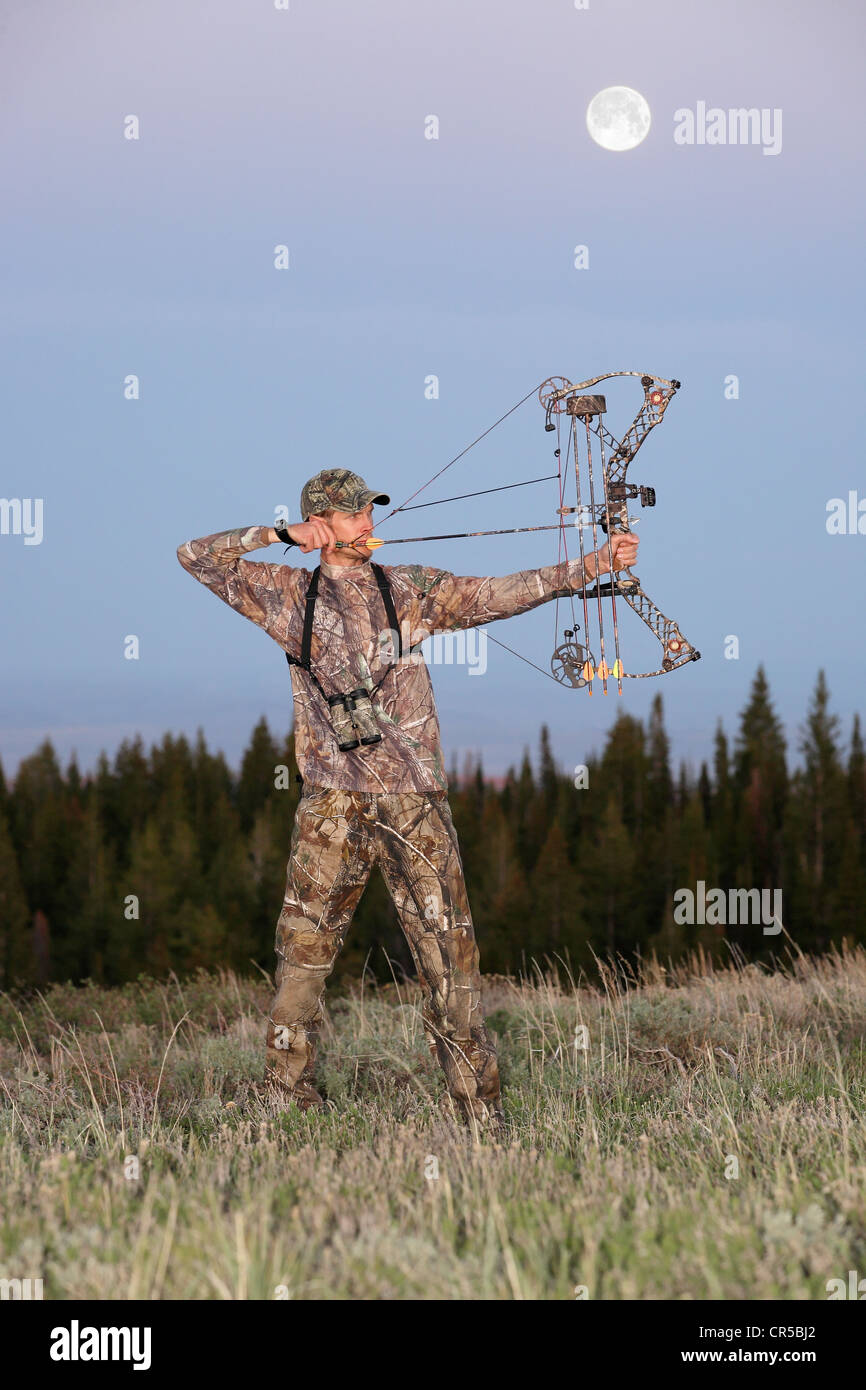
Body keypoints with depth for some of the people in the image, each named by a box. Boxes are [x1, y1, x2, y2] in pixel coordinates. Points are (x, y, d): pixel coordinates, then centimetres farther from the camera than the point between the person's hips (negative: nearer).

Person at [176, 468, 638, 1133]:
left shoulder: (412, 590, 10)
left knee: (449, 951, -3)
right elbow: (197, 556, 12)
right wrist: (279, 534, 3)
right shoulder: (290, 595, 10)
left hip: (416, 802, 0)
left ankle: (479, 1111, -2)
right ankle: (288, 1099, 12)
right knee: (304, 953, 2)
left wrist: (592, 565, -10)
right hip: (333, 802, 0)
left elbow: (500, 595, 1)